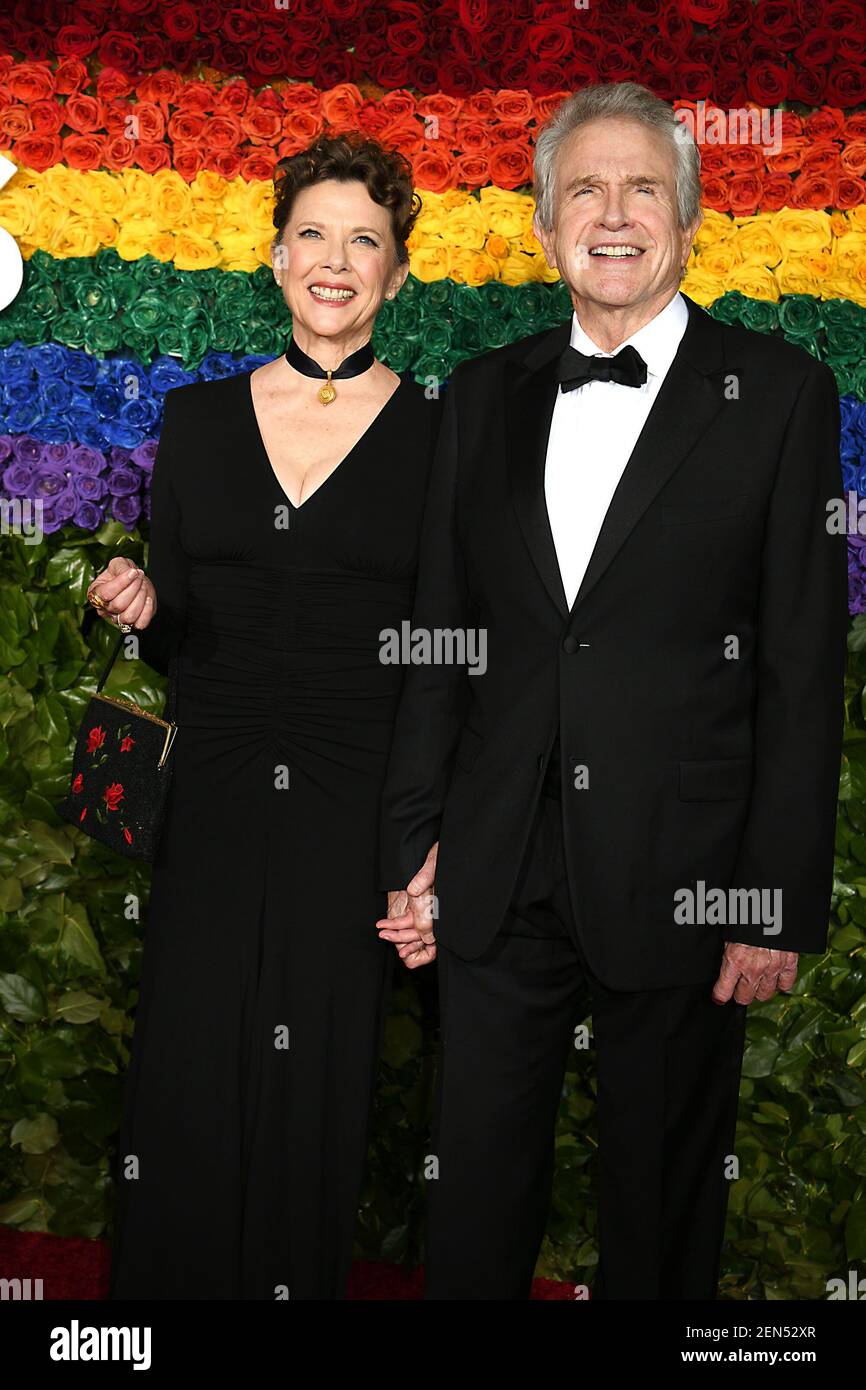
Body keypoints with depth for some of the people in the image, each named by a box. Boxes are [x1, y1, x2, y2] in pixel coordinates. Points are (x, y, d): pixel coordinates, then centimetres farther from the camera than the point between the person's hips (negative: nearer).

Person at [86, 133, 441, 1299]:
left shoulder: (435, 435, 0)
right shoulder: (200, 416, 7)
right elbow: (174, 639, 13)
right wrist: (139, 609, -10)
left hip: (357, 809, -2)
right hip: (215, 804, 2)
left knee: (317, 1093, 6)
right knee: (184, 1089, 3)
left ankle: (299, 1280, 28)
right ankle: (170, 1285, 25)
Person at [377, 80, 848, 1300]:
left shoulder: (779, 393, -2)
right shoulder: (483, 396, 9)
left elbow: (803, 668, -5)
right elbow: (439, 637, 10)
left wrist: (779, 902, -8)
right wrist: (415, 843, 6)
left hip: (678, 880, -3)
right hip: (498, 878, 3)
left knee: (663, 1200, 14)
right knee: (476, 1188, 14)